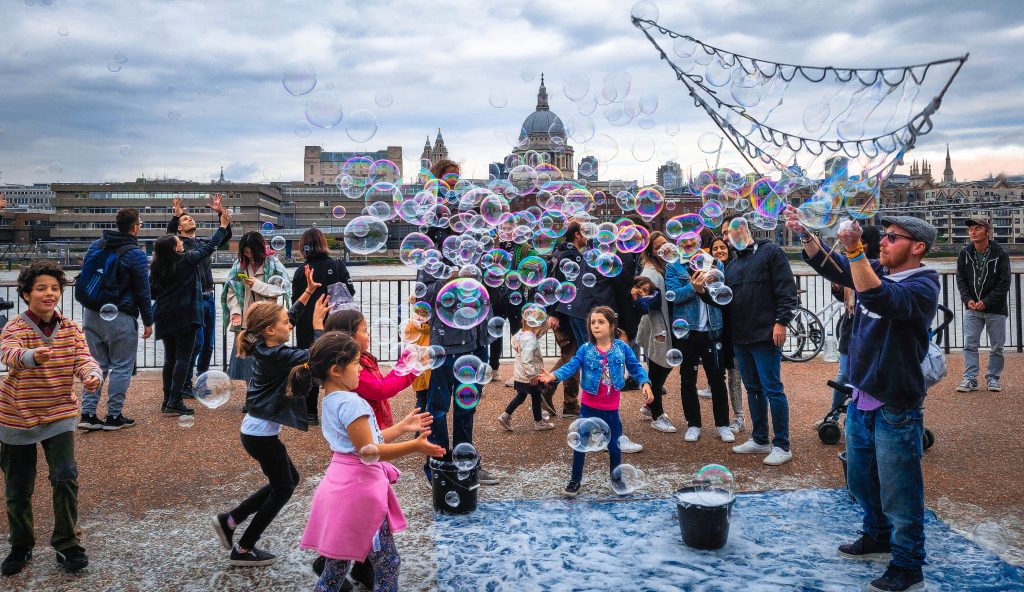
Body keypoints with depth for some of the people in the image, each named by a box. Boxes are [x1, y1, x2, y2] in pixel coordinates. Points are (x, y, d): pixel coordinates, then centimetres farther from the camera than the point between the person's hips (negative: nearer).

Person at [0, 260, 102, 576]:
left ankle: (67, 544, 6)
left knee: (65, 477, -11)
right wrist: (33, 356, -58)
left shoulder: (71, 329, -3)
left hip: (59, 414, 1)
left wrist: (92, 375, -39)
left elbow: (83, 359, -14)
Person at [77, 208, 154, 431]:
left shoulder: (95, 246, 9)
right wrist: (148, 322, 1)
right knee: (121, 367, 4)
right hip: (119, 319, -6)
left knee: (96, 364, 14)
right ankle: (114, 416, 8)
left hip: (91, 314, 7)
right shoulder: (136, 255, -11)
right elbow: (143, 292, -7)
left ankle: (88, 414, 12)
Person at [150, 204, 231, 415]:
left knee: (170, 357, 13)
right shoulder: (187, 260, -10)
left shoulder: (157, 267, 3)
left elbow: (153, 292, 8)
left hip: (164, 316, 6)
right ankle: (175, 402, -7)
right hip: (184, 316, -6)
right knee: (183, 358, -2)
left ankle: (167, 401, 16)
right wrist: (223, 226, 10)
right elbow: (208, 247, 0)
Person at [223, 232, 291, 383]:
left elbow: (279, 289, -8)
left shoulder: (273, 264, -2)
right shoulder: (239, 265, 6)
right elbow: (232, 291, 3)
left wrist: (257, 285, -14)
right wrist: (235, 311, -9)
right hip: (245, 321, 3)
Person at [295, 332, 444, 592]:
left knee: (338, 560, 20)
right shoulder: (351, 403, -20)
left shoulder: (331, 401, 11)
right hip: (359, 487, -10)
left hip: (343, 485, 10)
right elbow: (369, 452, -23)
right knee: (387, 562, 2)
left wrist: (402, 427, 12)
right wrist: (414, 446, -26)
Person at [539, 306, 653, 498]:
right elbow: (571, 366, -18)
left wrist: (645, 383, -15)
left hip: (611, 408, 0)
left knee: (614, 446, 11)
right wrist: (553, 376, -34)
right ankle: (575, 481, 22)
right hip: (589, 406, 0)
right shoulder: (586, 350, -9)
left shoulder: (622, 347, -8)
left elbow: (636, 367, -1)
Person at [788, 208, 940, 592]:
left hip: (896, 408, -8)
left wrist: (856, 250, -40)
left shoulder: (923, 286, -16)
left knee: (899, 495, 4)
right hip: (861, 399, 8)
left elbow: (881, 299, -35)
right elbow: (828, 266, 3)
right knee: (861, 480, 22)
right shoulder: (875, 271, 6)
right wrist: (804, 233, -12)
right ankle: (877, 539, 42)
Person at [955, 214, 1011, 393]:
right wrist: (967, 299, -9)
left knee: (996, 346, 6)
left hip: (996, 309, -2)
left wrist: (986, 302, -16)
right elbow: (960, 279, 6)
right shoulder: (965, 254, 0)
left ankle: (993, 378, 18)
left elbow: (1004, 283, -9)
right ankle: (970, 379, 1)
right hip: (972, 308, 2)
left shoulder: (1000, 254, -9)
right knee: (970, 344, -2)